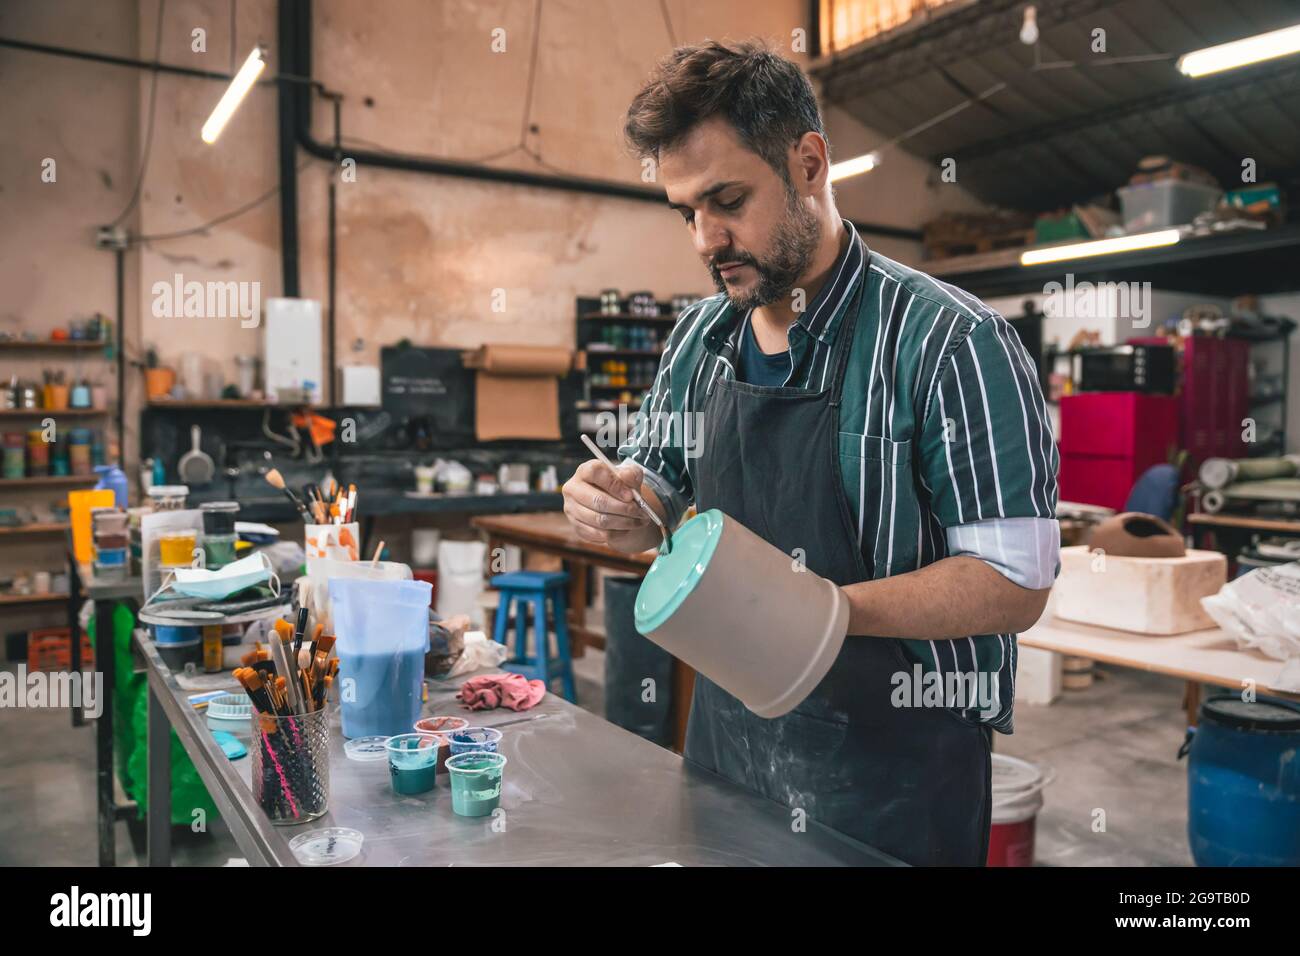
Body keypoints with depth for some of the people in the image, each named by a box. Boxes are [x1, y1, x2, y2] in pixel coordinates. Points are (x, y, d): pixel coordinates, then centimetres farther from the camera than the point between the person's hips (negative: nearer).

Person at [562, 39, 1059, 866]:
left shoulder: (948, 340, -18)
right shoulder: (699, 338, 1)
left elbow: (1016, 583, -19)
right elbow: (658, 506, 12)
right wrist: (615, 510, -11)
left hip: (893, 775, -5)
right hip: (724, 739, 6)